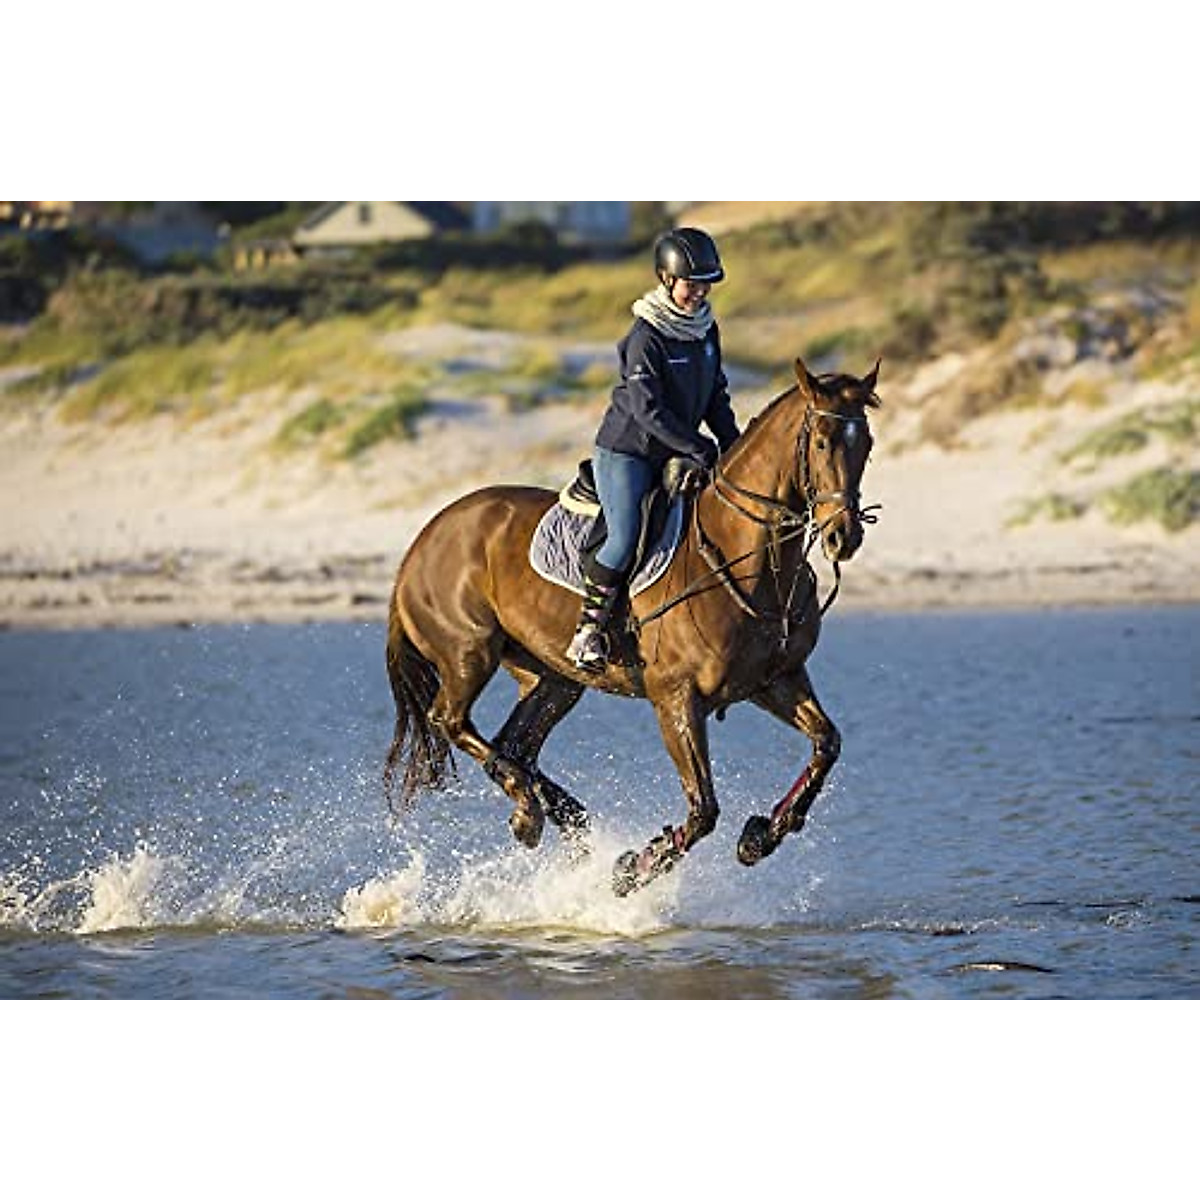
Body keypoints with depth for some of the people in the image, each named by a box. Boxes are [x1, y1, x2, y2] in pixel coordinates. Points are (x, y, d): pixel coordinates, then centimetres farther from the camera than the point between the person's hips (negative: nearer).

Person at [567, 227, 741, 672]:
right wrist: (700, 449, -25)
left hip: (675, 457, 8)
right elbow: (648, 410, -23)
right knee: (626, 538, -22)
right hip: (626, 452, -8)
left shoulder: (707, 329, 6)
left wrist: (733, 445, 0)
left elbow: (716, 396, 14)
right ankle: (588, 632, -14)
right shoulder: (646, 336, -18)